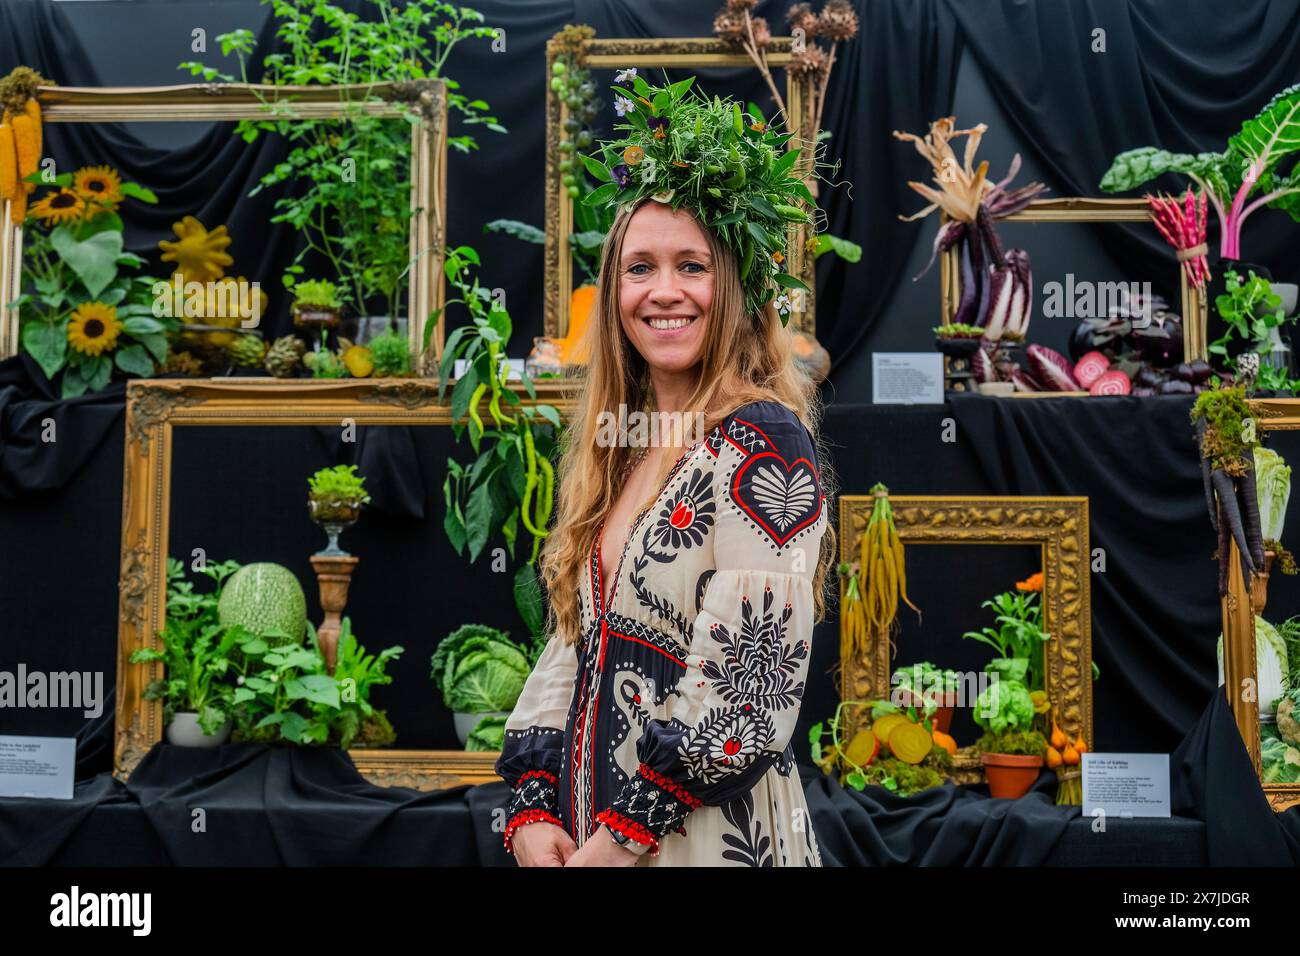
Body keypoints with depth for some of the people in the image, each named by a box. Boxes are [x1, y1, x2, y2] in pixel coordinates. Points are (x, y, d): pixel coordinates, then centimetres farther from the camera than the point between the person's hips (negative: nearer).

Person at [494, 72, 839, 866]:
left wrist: (623, 836, -16)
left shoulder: (763, 443, -14)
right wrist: (533, 808, -1)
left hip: (707, 833, -7)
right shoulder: (616, 443, 9)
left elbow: (746, 683, -19)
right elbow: (572, 648, 9)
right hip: (583, 823, 7)